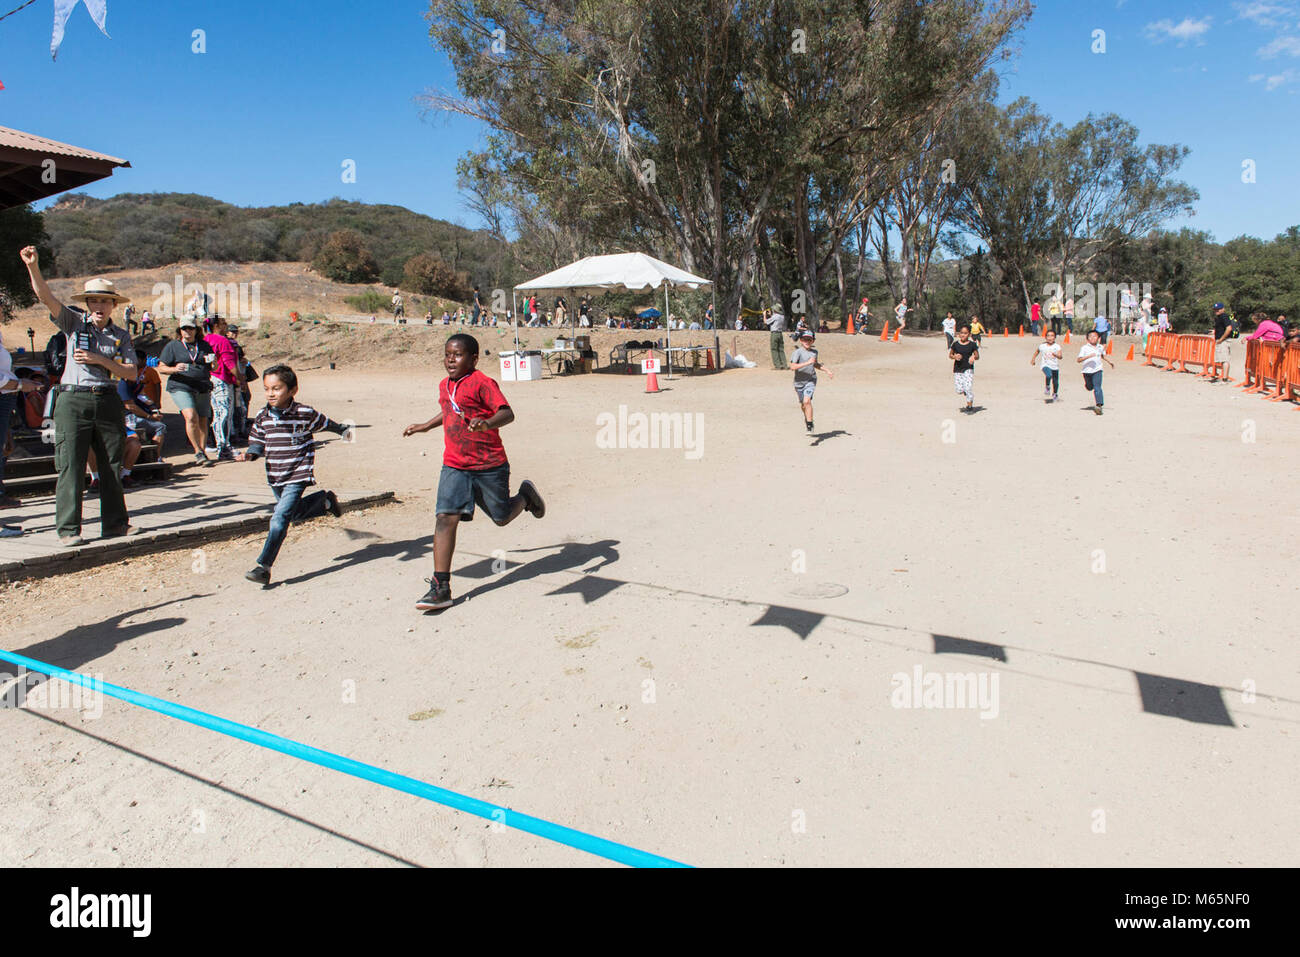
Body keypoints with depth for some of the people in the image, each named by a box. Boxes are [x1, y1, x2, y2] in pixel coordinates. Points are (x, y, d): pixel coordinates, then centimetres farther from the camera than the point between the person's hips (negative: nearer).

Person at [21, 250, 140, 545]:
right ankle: (68, 529, 1)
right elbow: (46, 297, -7)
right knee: (71, 465, -4)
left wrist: (100, 360, -10)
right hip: (73, 401, -3)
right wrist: (33, 267, -20)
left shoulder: (121, 336, 10)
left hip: (107, 402, 3)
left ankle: (115, 523, 17)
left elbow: (131, 373, 1)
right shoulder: (74, 323, 6)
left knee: (113, 465, 7)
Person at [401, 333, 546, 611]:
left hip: (490, 465, -5)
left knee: (502, 517, 12)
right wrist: (426, 426, 34)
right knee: (446, 517, -11)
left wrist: (488, 423, -43)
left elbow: (507, 413, -24)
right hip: (454, 466, 5)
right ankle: (441, 588, -10)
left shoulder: (482, 383, -13)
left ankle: (525, 496, 46)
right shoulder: (444, 386, 11)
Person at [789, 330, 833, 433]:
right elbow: (792, 367, -25)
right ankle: (806, 417, 47)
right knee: (802, 405, 15)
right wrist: (807, 363, -30)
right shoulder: (798, 352, -12)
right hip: (799, 382, -1)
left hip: (811, 381, 1)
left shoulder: (814, 352, 5)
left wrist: (827, 371, 20)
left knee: (807, 401, -22)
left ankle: (810, 424, -17)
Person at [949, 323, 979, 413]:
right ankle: (965, 392, 34)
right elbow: (950, 355, 9)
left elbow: (977, 356, 5)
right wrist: (955, 356, -13)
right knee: (959, 390, -2)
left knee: (968, 388, -13)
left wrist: (973, 357, -19)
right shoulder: (955, 344, 1)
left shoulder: (972, 344, -2)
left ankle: (969, 405, 4)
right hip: (957, 369, 2)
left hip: (968, 369, -2)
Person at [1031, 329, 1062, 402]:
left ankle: (1055, 394, 35)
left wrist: (1056, 355, -40)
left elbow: (1060, 356, -19)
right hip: (1046, 365, -1)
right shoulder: (1042, 346, -2)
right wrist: (1033, 359, 23)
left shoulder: (1057, 346, -8)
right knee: (1049, 375, -31)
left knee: (1055, 382, 8)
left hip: (1055, 366, 1)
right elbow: (1037, 351, 21)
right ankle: (1047, 387, -5)